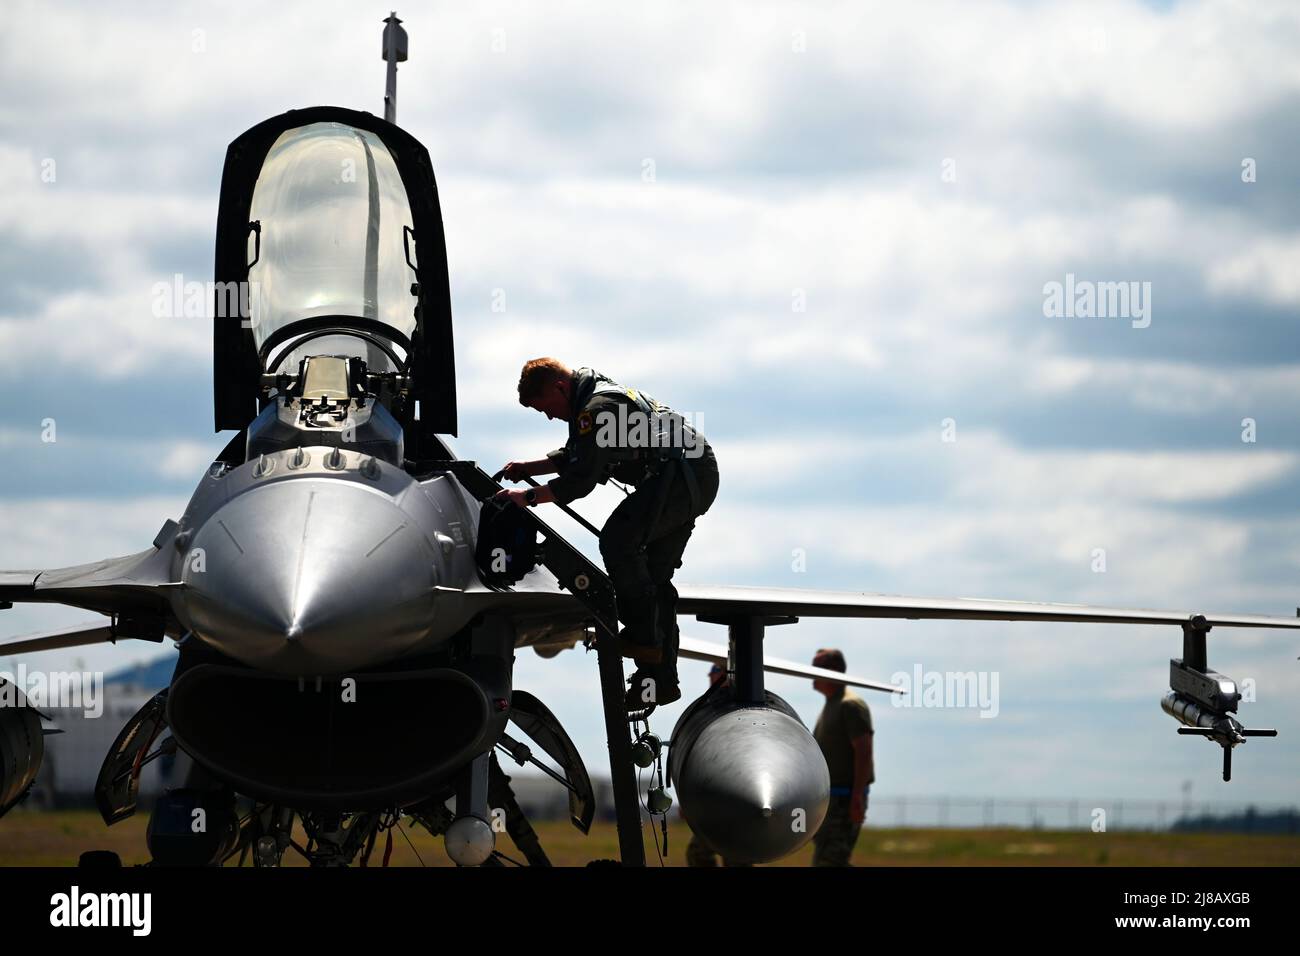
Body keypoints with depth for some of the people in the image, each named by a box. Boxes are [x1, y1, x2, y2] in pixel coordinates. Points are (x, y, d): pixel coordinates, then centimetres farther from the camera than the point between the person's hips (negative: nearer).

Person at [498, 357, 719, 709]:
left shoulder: (596, 409, -17)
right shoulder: (599, 394, 17)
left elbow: (580, 480, -19)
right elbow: (572, 457, 29)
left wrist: (528, 497, -14)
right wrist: (528, 468, 17)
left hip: (680, 475, -11)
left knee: (618, 539, -20)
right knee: (654, 574, 10)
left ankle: (642, 635, -19)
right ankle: (662, 679, 11)